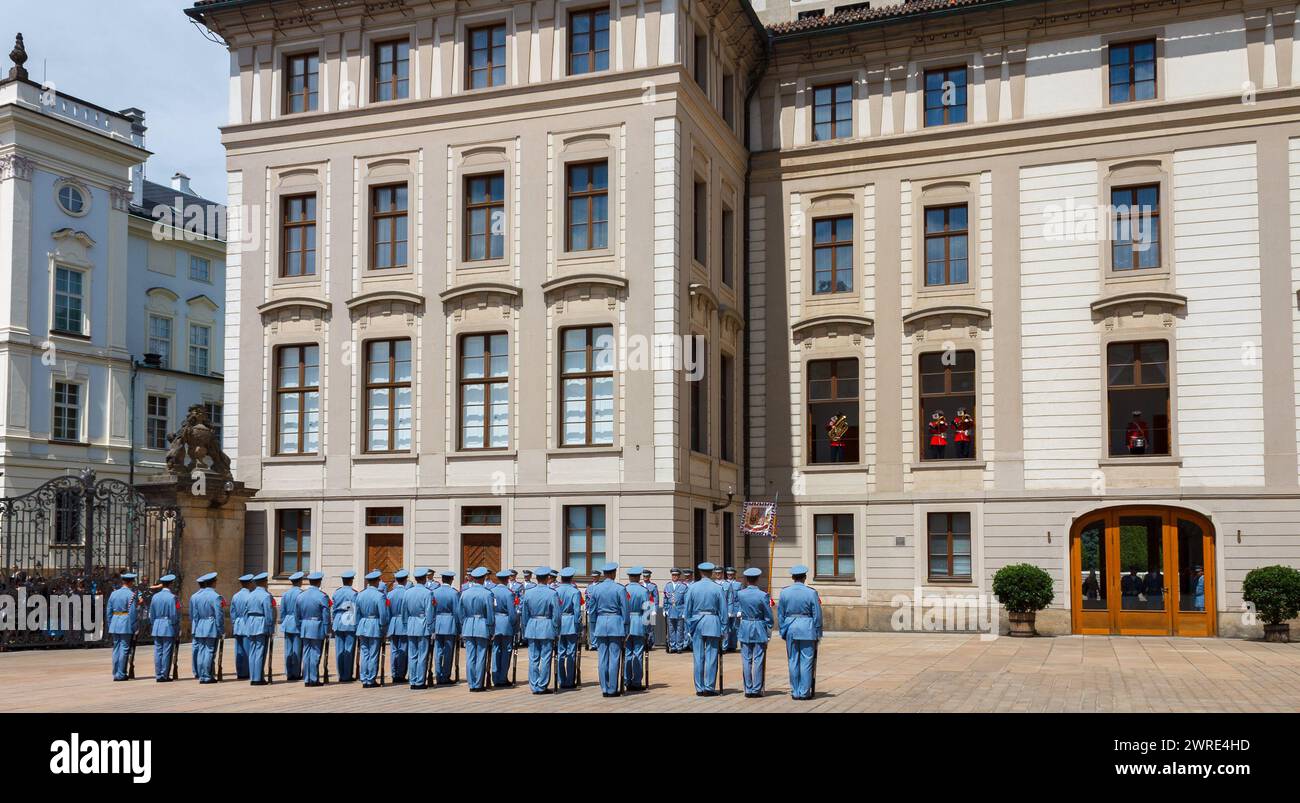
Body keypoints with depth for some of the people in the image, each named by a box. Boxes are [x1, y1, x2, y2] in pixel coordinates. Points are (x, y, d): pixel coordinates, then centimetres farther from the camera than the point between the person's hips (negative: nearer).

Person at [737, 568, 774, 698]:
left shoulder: (740, 594, -4)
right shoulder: (763, 595, -10)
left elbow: (736, 613, 5)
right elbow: (768, 616, -5)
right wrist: (769, 633, 5)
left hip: (744, 629, 2)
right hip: (760, 630, -2)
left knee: (746, 661, 7)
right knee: (758, 660, 3)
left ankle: (748, 689, 9)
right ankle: (757, 689, 4)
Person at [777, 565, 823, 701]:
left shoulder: (784, 592, 0)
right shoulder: (811, 593, -8)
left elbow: (780, 614, 5)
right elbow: (817, 615, -5)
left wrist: (783, 632, 13)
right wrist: (818, 634, 4)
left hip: (790, 628, 3)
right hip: (807, 628, -3)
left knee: (793, 661, 10)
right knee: (806, 661, 4)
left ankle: (795, 692, 14)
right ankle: (804, 692, 5)